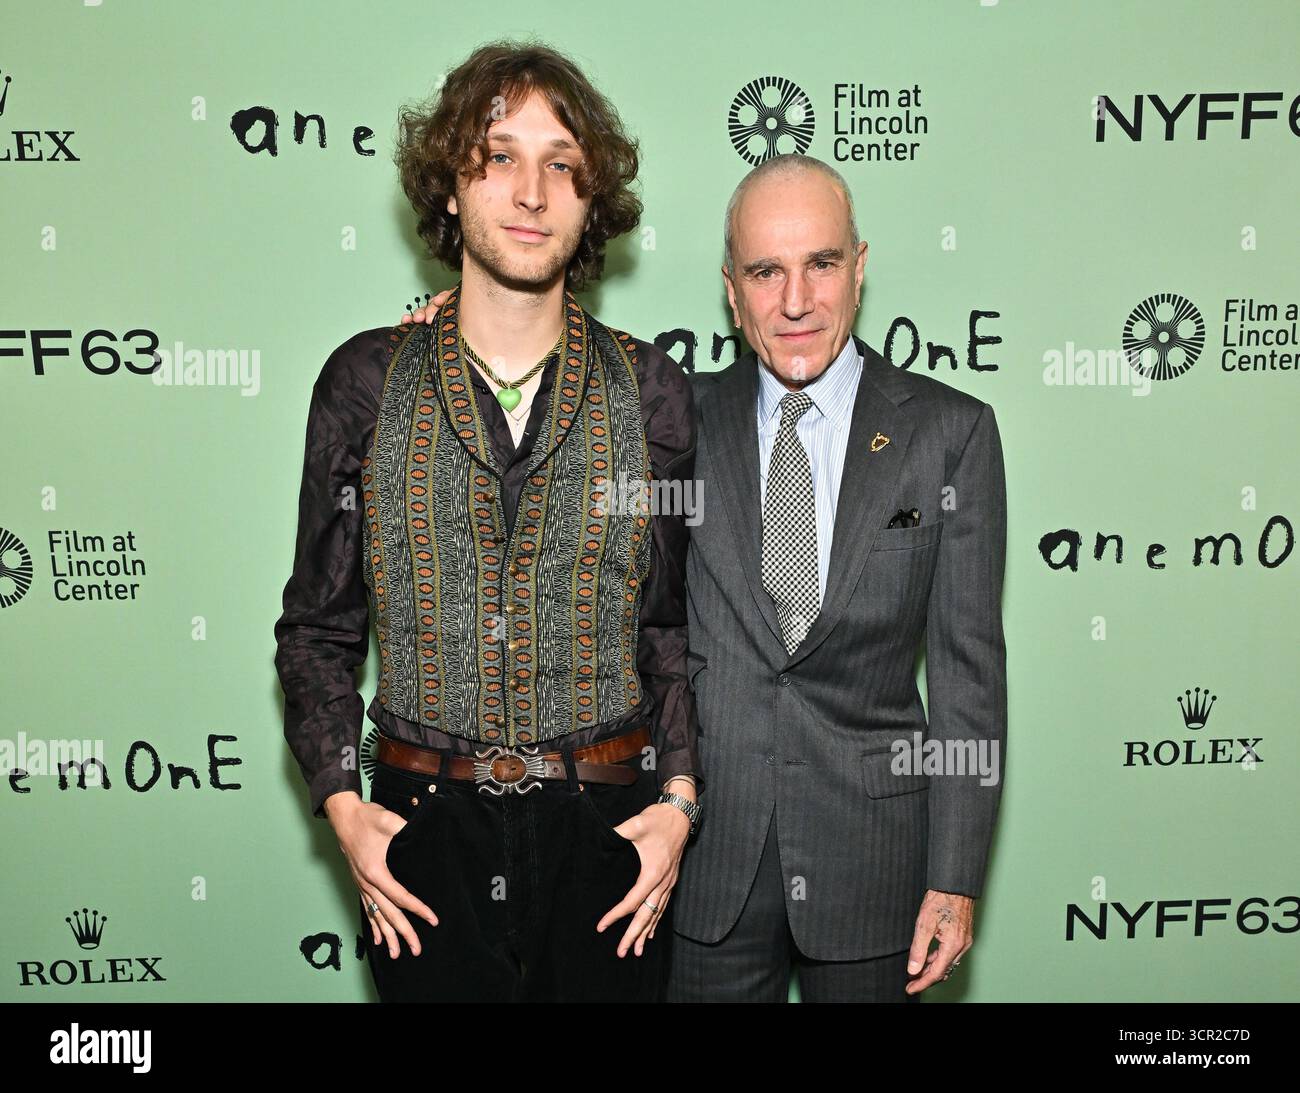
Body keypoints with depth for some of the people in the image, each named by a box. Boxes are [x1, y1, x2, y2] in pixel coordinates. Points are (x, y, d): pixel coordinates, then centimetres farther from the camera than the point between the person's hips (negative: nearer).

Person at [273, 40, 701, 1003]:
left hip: (607, 826, 1)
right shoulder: (365, 381, 0)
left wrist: (679, 799, -4)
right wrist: (342, 804, -4)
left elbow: (678, 624, 5)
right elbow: (318, 625, 5)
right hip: (426, 825, 0)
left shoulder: (652, 391, 1)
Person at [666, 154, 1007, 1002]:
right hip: (706, 853, 1)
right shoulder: (678, 417, 1)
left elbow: (968, 665, -4)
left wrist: (954, 880, -6)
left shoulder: (951, 431, -4)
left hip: (873, 852, -1)